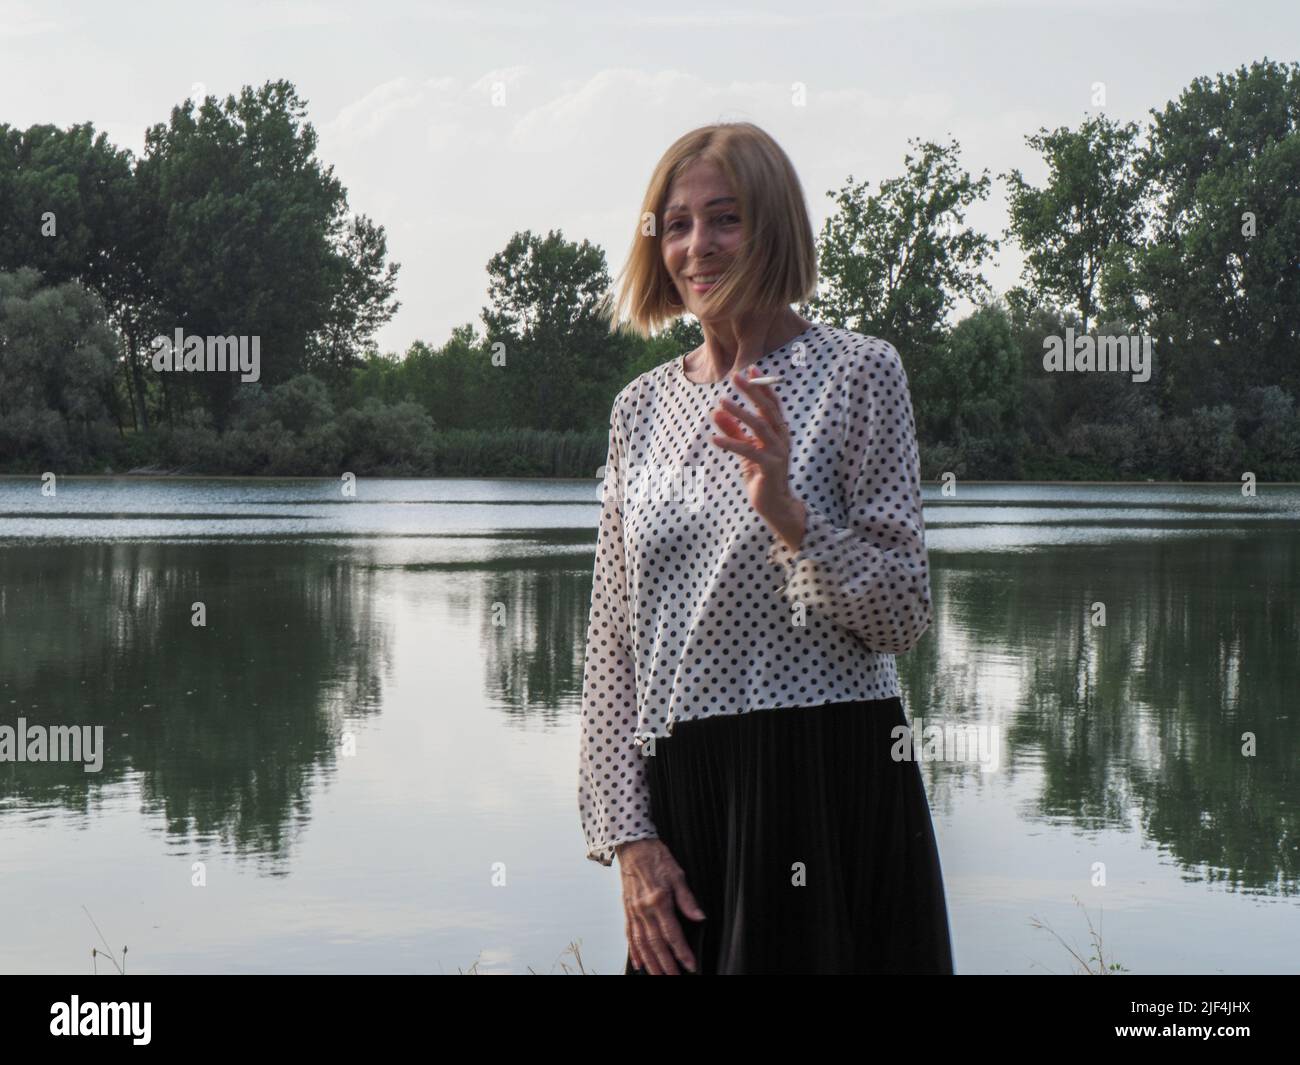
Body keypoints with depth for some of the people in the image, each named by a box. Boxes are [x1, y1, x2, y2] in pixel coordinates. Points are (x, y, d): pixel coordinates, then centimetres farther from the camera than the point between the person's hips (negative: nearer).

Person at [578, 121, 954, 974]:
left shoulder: (857, 373, -1)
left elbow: (904, 617, -6)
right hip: (679, 789, 4)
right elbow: (612, 645, 9)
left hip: (828, 784, -4)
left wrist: (788, 515, -22)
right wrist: (627, 833, 1)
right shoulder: (641, 407, 10)